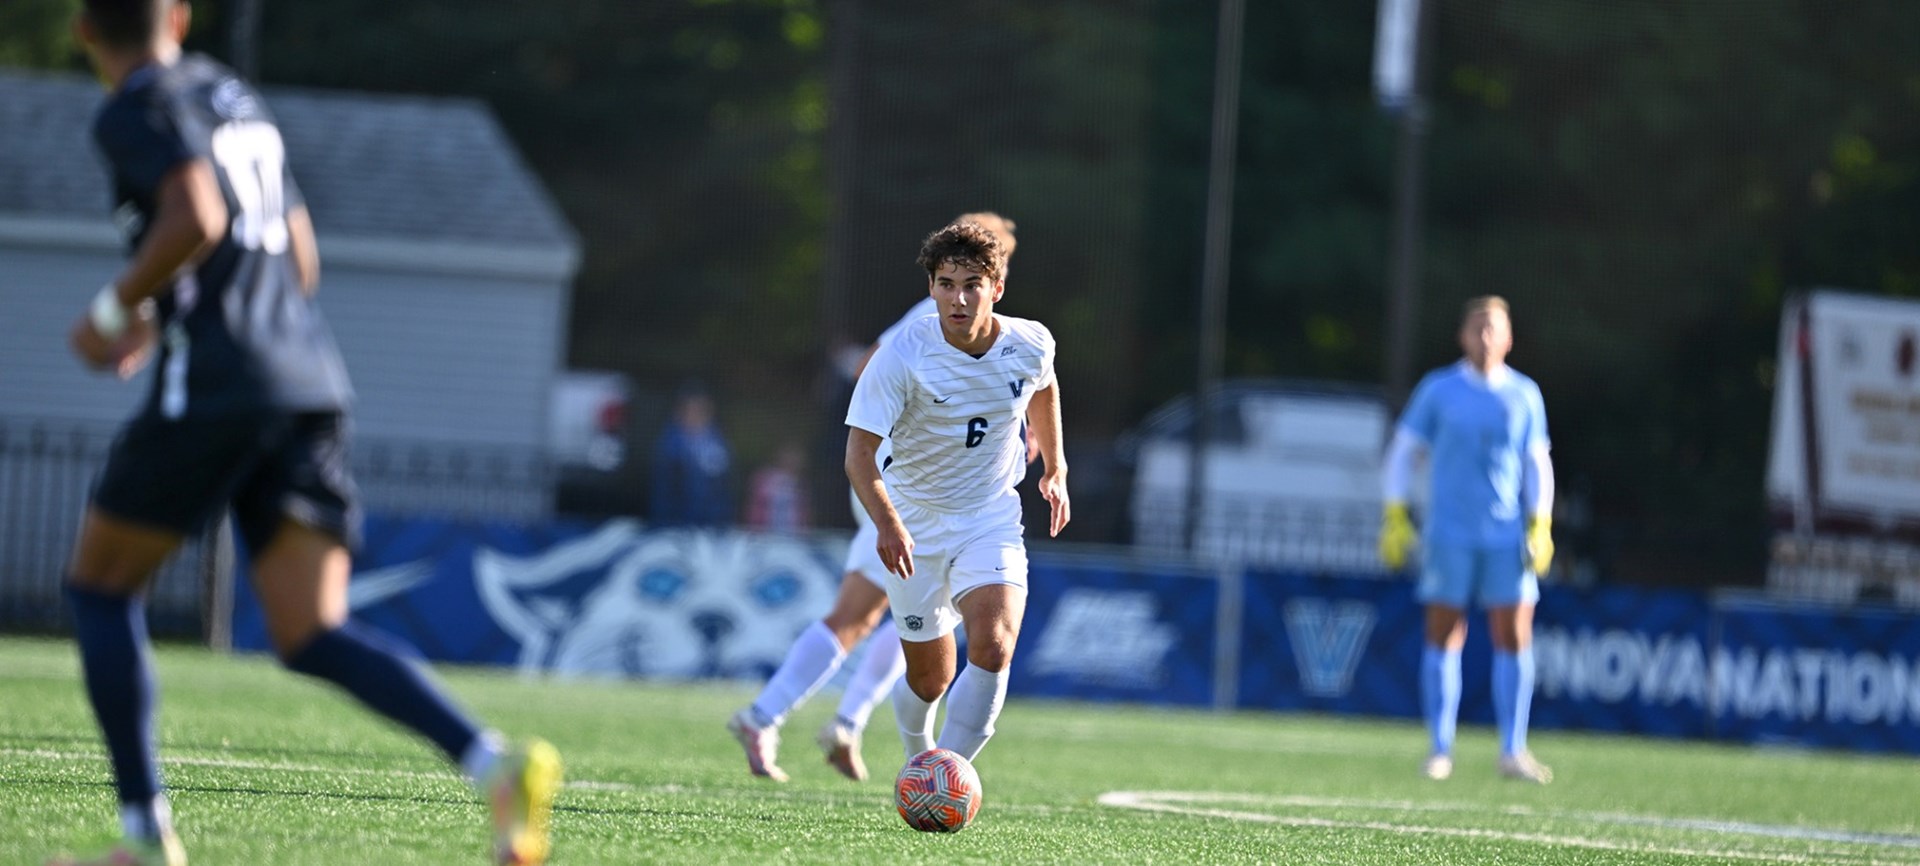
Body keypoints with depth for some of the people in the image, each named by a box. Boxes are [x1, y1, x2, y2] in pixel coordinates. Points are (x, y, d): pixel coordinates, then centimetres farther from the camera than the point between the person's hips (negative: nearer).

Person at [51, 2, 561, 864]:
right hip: (310, 382, 7)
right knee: (312, 637, -1)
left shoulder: (137, 108, -2)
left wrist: (115, 310, -5)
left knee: (99, 584, 12)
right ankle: (495, 765, -23)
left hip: (213, 389, -7)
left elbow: (195, 220, -19)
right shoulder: (237, 98, 24)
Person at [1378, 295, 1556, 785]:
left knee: (1514, 638, -4)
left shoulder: (1524, 395, 9)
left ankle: (1512, 753, 0)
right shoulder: (1438, 390, 4)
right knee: (1444, 638, -1)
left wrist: (1540, 526, 2)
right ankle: (1440, 751, 4)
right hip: (1450, 536, -1)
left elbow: (1537, 465, 12)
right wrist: (1395, 518, -1)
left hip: (1507, 538, 1)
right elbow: (1402, 452, 7)